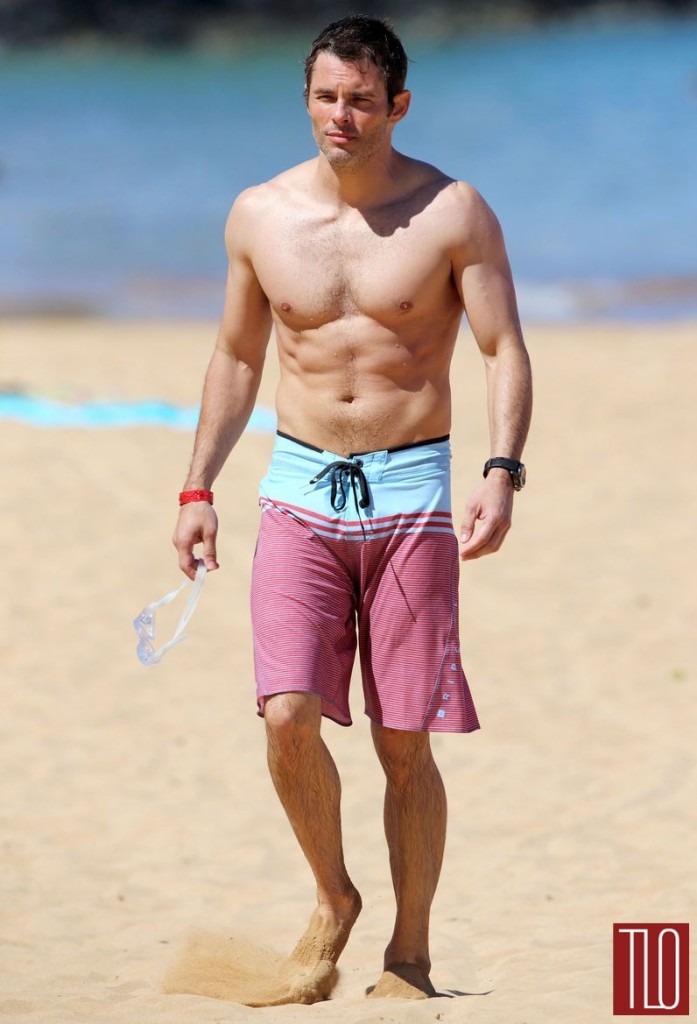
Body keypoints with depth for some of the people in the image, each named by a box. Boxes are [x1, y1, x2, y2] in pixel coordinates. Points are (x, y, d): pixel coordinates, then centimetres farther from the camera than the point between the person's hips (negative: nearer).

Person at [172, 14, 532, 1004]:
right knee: (289, 716, -13)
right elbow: (237, 358, 16)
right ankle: (332, 899, 12)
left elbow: (505, 349, -5)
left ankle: (409, 954, 13)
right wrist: (198, 487, 12)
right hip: (301, 488, 2)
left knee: (404, 743, 0)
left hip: (410, 492, -2)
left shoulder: (453, 213, -4)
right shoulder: (259, 215, 5)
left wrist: (503, 471, -20)